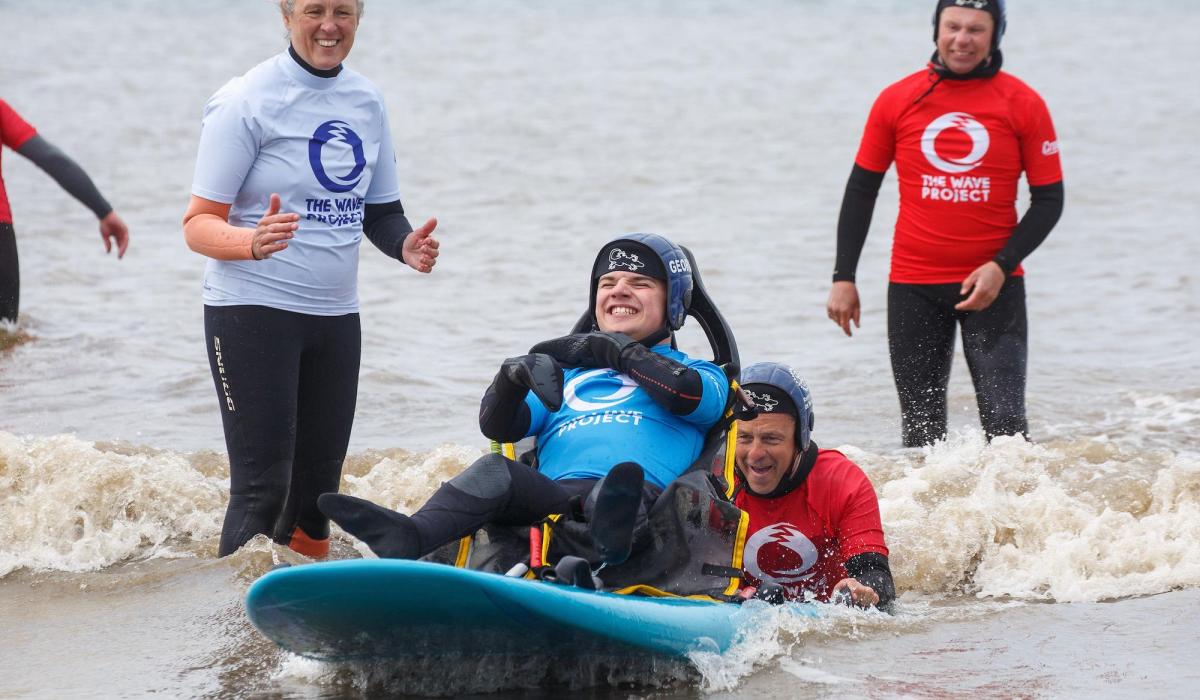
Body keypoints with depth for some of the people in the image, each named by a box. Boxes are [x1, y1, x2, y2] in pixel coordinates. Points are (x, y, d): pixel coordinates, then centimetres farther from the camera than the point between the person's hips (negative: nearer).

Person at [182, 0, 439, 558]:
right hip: (252, 309, -6)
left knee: (318, 484, 10)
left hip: (335, 317, 6)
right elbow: (198, 223, -14)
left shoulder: (367, 102, 9)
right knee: (262, 487, -11)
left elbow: (381, 211, 18)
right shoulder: (247, 101, -11)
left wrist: (405, 244, -4)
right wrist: (252, 243, -34)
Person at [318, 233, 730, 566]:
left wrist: (615, 350, 7)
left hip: (643, 503, -3)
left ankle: (613, 535, -75)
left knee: (618, 485, -39)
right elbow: (499, 428, 19)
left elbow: (691, 397, -1)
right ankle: (409, 538, -56)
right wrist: (513, 378, -2)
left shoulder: (695, 372, 27)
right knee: (495, 472, -29)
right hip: (551, 501, 3)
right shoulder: (565, 372, 37)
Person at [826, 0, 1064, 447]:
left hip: (992, 284, -2)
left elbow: (1049, 199, 0)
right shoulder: (898, 100, 1)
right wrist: (843, 278, 4)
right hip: (913, 287, 2)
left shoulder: (1023, 104, -2)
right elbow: (861, 190, 9)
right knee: (921, 428, 6)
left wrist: (1002, 266, -13)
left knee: (1004, 425, -10)